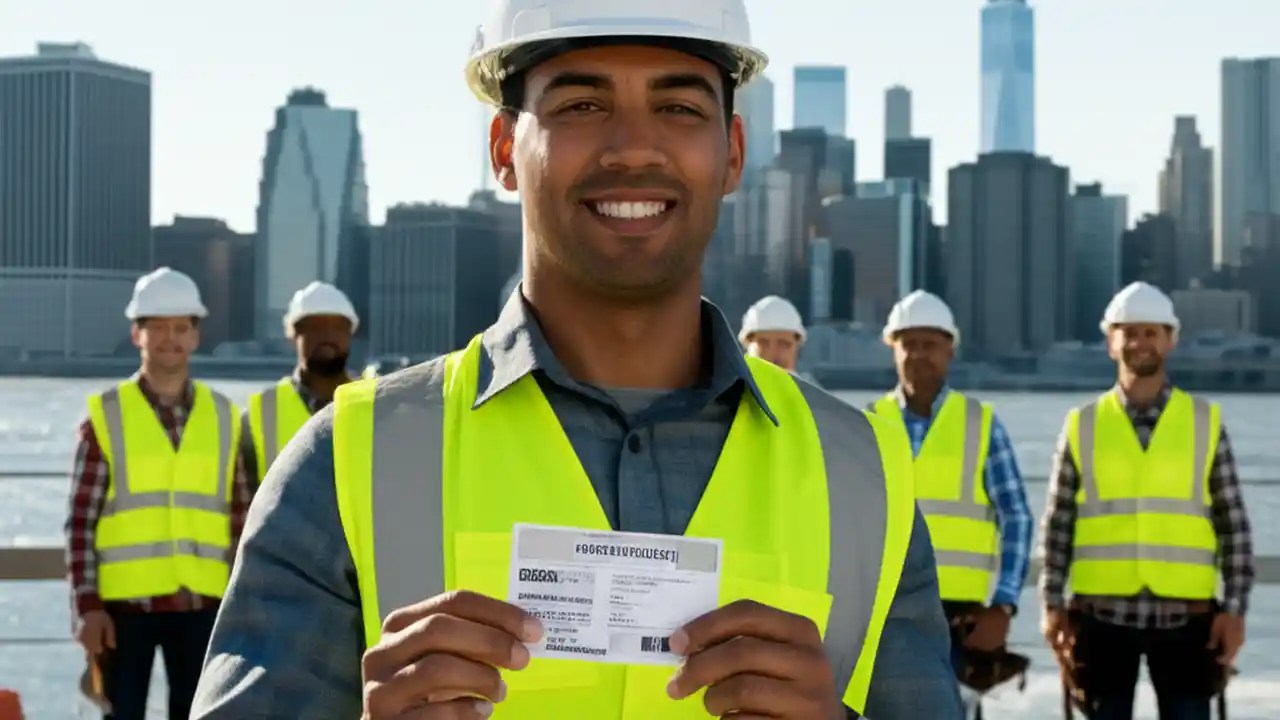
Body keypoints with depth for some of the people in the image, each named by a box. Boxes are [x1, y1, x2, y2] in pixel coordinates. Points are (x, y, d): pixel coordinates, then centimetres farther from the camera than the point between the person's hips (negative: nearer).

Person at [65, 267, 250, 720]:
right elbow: (80, 522, -3)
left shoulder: (224, 418, 7)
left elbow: (241, 522, 10)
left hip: (202, 605, 3)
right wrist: (87, 606, -9)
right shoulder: (106, 416, -1)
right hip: (124, 603, -2)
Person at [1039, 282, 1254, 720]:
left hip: (1185, 615, 0)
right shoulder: (1083, 425, 6)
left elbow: (1233, 522, 5)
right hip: (1102, 614, 0)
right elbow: (1058, 524, 7)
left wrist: (1235, 607, -2)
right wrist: (1052, 604, -1)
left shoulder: (1206, 422, 5)